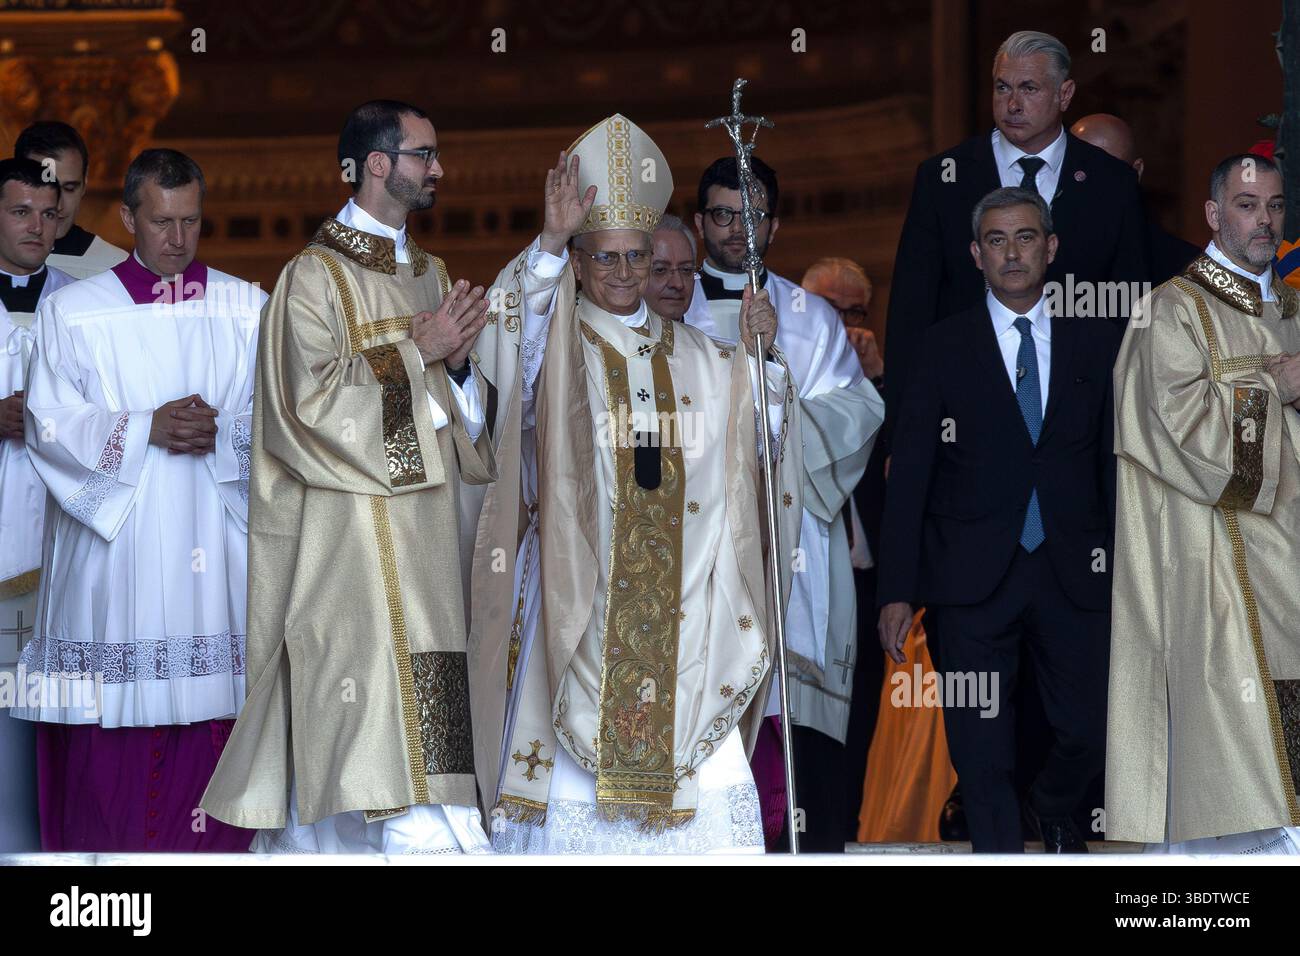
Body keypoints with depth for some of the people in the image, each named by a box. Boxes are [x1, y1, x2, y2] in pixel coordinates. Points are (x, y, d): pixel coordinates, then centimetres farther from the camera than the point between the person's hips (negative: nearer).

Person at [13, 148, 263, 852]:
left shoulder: (246, 308, 10)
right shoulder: (72, 311, 6)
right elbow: (48, 425, -1)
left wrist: (219, 432, -14)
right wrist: (146, 429, -14)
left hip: (214, 554, 1)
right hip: (110, 551, -1)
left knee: (212, 731, -3)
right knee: (112, 745, -5)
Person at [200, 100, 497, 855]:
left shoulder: (431, 275, 16)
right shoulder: (316, 276, -5)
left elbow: (464, 418, 19)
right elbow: (311, 402, -14)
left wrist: (458, 361, -2)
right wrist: (417, 353, -12)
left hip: (423, 536, 7)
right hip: (349, 531, -7)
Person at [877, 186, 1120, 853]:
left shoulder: (1096, 345, 7)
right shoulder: (944, 348, 2)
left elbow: (1116, 465, 8)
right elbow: (908, 474, -1)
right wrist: (897, 591, -7)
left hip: (1074, 574, 2)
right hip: (973, 577, -1)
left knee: (1086, 733, 5)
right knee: (982, 751, 0)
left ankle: (1052, 811, 37)